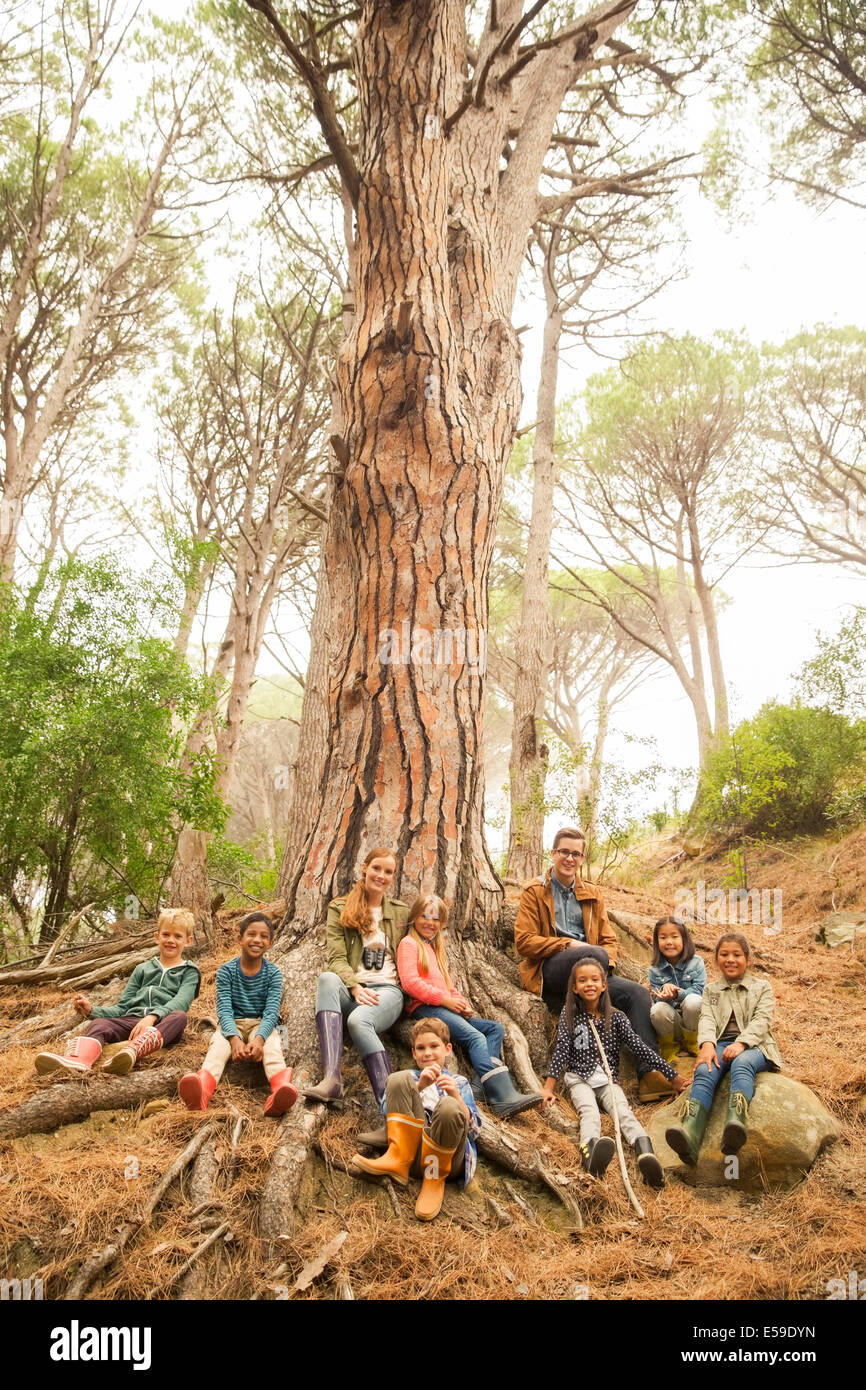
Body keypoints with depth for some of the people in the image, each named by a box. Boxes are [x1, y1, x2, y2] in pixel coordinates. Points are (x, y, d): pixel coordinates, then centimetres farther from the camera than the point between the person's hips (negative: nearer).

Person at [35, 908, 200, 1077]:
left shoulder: (189, 972, 15)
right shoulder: (142, 970, 29)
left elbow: (180, 1002, -5)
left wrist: (152, 1016, -24)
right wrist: (92, 1010, 3)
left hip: (161, 1023, -4)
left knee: (179, 1016, -36)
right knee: (99, 1023, -26)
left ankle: (132, 1051, -62)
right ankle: (77, 1059, -58)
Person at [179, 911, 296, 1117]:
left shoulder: (273, 973, -1)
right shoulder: (226, 970, -1)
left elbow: (271, 1011, -11)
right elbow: (224, 1009, -11)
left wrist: (258, 1038, -32)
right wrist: (234, 1039, -31)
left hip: (262, 1025, 0)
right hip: (233, 1024, 0)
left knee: (271, 1045, -34)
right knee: (219, 1043, -33)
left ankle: (281, 1086, -66)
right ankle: (203, 1088, -65)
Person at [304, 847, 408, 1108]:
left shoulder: (401, 913, 17)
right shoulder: (340, 909, 12)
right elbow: (336, 958, 1)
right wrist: (355, 988, -17)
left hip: (388, 989, -1)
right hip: (351, 989, 1)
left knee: (358, 1019, -36)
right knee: (327, 979, -36)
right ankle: (331, 1078, -47)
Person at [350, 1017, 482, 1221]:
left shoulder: (459, 1082, 24)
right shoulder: (411, 1078, 28)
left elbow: (475, 1130, 9)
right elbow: (389, 1111, 6)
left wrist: (456, 1096, -8)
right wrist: (419, 1087, -9)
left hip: (447, 1156, -1)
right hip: (415, 1155, 2)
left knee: (449, 1107, -35)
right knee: (399, 1078, -13)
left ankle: (435, 1179, -15)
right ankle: (398, 1160, -20)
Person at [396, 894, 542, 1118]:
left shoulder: (435, 948, 29)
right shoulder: (409, 943, 2)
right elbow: (410, 982, -12)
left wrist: (460, 1002, 6)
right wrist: (444, 999, -15)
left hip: (444, 1007, 9)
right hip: (423, 1007, -9)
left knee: (495, 1028, -3)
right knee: (475, 1037, -25)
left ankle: (488, 1089, -23)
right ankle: (504, 1098, -35)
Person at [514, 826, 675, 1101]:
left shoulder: (592, 895, 21)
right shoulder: (535, 891, 6)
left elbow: (608, 940, 17)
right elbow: (523, 941, -4)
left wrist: (607, 960, -8)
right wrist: (567, 944, -14)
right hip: (547, 972, -5)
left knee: (637, 993, -20)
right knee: (593, 954, -36)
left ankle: (648, 1073, -22)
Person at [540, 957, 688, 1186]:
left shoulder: (615, 1018, 10)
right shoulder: (569, 1014, 8)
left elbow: (640, 1047, 6)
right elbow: (561, 1048, -1)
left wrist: (673, 1076, 2)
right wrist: (549, 1086, -13)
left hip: (608, 1080, 2)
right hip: (579, 1079, -1)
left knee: (623, 1110, -29)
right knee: (589, 1110, -33)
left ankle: (645, 1154, -58)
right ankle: (591, 1150, -66)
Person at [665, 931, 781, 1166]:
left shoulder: (762, 987, 20)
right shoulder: (711, 990, 26)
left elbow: (761, 1020, 3)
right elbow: (707, 1019, 9)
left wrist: (741, 1043, -17)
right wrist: (707, 1044, -15)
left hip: (753, 1046, -2)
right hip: (720, 1044, 2)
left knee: (741, 1064, -38)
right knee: (704, 1071, -32)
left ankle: (735, 1123, -65)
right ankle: (691, 1132, -57)